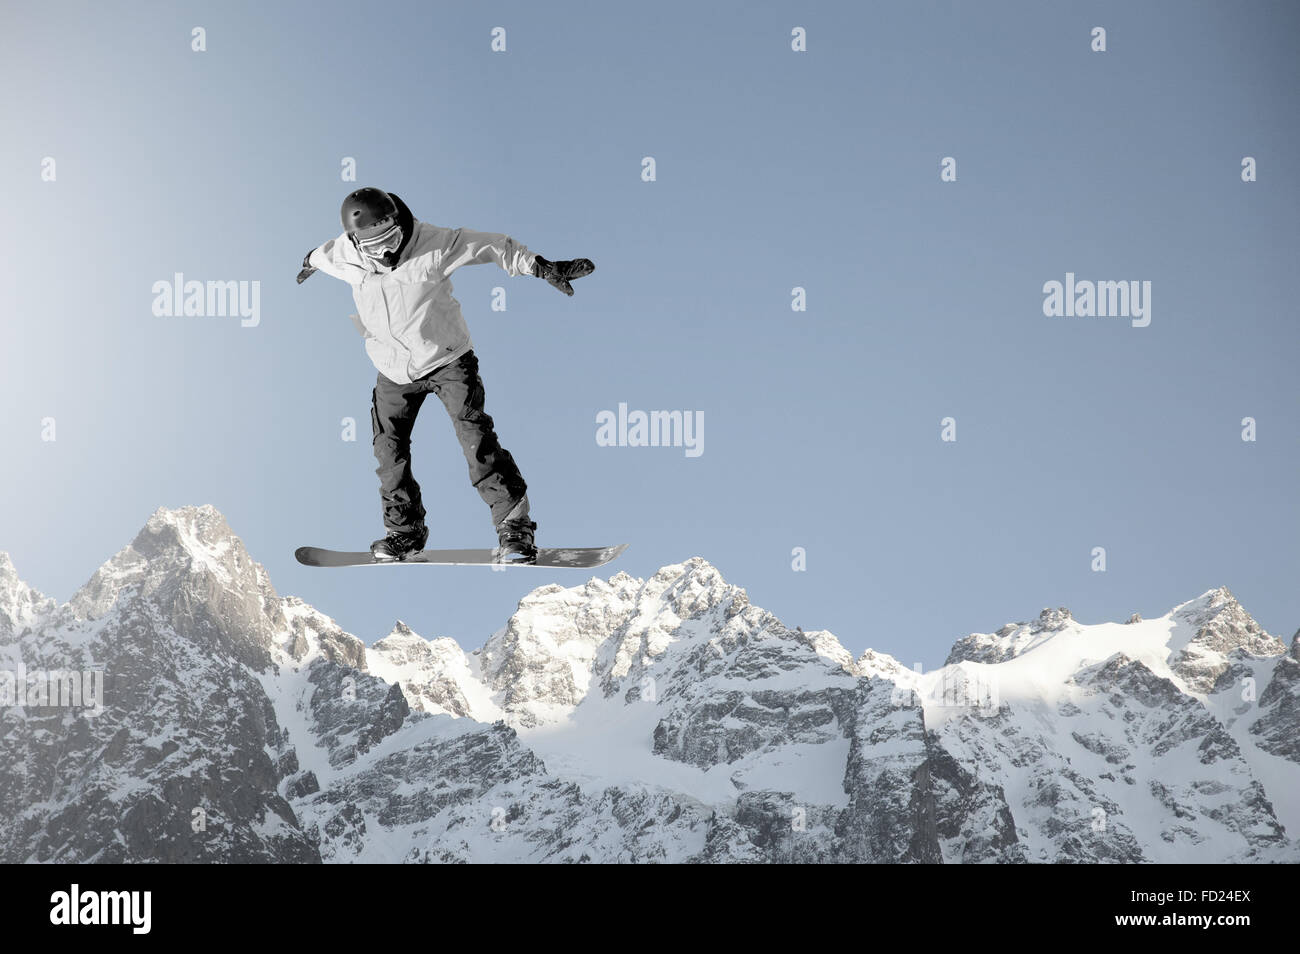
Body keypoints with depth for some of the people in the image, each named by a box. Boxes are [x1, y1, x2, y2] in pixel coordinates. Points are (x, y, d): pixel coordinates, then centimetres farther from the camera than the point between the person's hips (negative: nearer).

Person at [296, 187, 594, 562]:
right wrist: (309, 263, 40)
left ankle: (514, 524, -13)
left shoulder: (434, 244, -21)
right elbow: (322, 254, 17)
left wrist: (545, 268, -16)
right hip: (394, 372, 4)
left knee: (475, 436, -16)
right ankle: (405, 530, 25)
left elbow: (494, 247, -14)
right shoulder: (344, 253, -9)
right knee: (389, 449, 6)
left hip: (447, 359, -4)